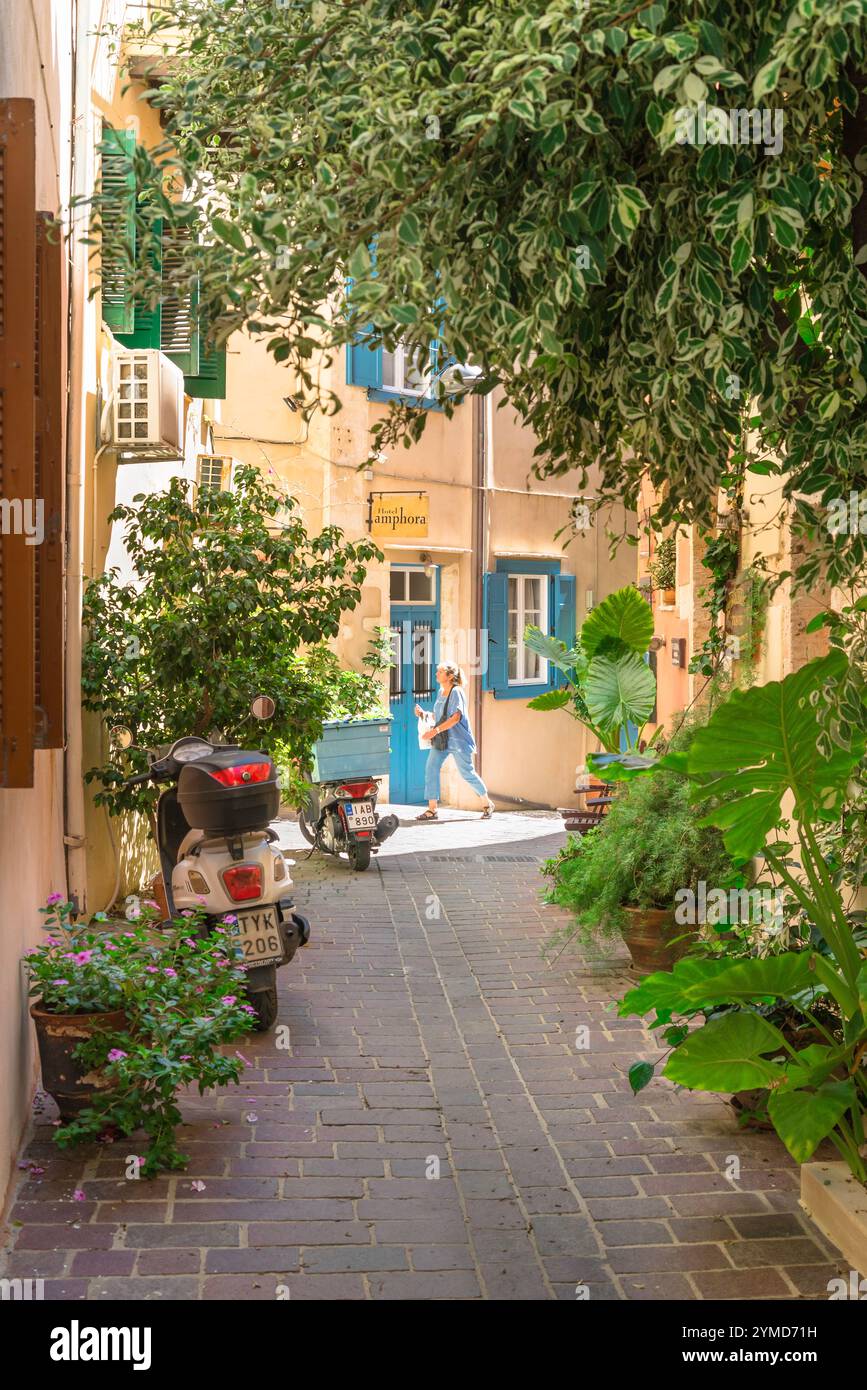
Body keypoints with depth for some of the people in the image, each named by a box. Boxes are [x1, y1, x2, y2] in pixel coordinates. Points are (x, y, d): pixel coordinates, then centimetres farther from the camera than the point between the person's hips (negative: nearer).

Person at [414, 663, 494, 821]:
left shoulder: (456, 692, -13)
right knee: (431, 769, -7)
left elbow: (455, 718, -22)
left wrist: (435, 730, -27)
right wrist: (423, 714, 6)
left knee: (467, 773, 0)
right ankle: (432, 810, -4)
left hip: (458, 739, -7)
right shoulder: (441, 692, 12)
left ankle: (488, 804, 20)